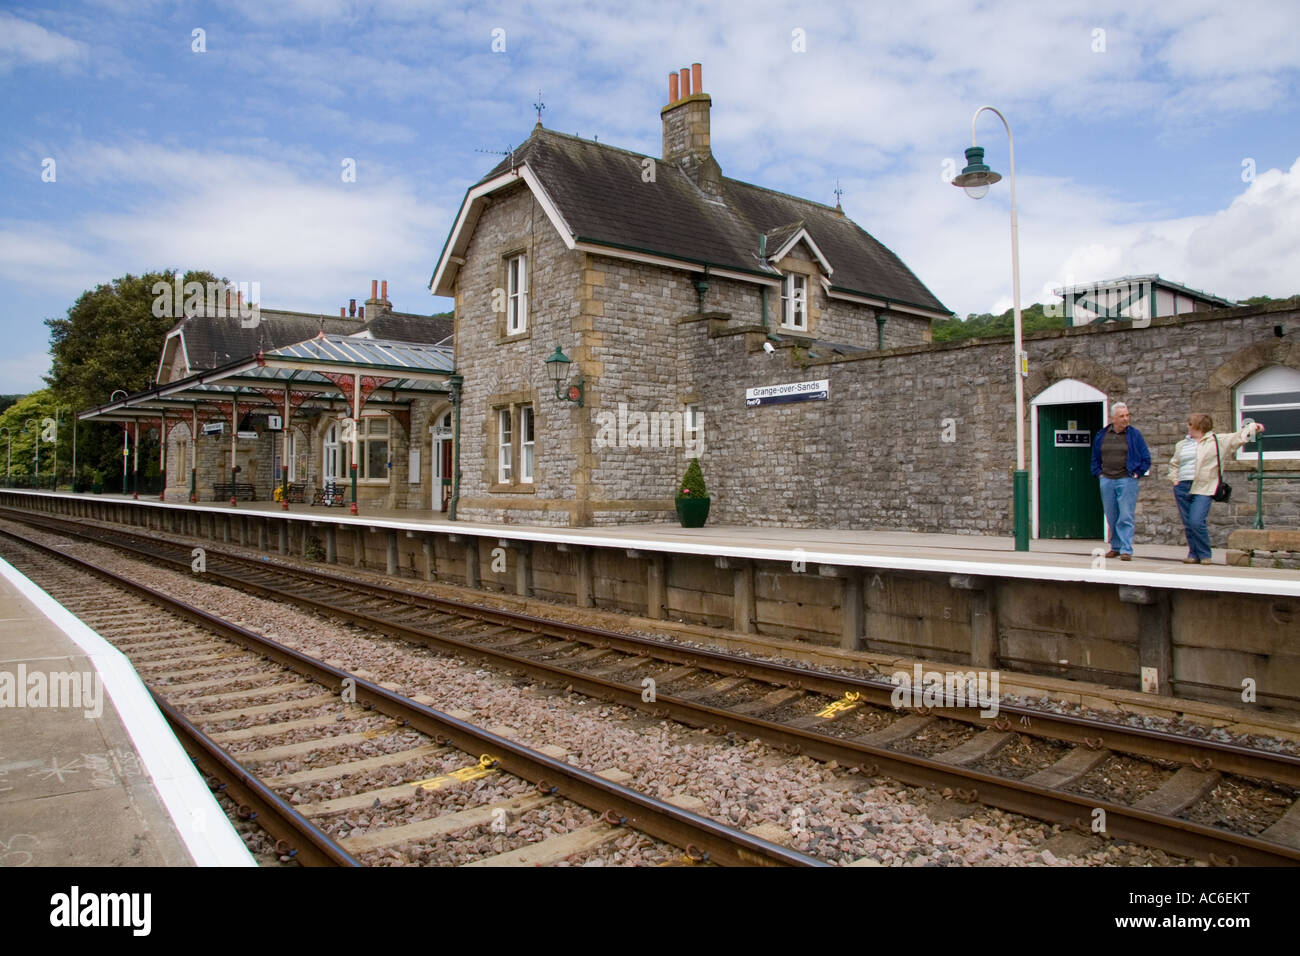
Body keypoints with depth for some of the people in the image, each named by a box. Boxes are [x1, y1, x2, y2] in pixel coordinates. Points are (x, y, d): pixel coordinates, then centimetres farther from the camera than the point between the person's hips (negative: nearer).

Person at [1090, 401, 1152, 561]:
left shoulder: (1134, 434, 0)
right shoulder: (1101, 435, 7)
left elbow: (1146, 458, 5)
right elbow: (1095, 458, 20)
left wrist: (1136, 474, -1)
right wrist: (1099, 473, 10)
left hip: (1126, 481, -3)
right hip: (1107, 481, 3)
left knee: (1126, 517, -7)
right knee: (1111, 517, 9)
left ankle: (1126, 549, -5)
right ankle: (1115, 547, 20)